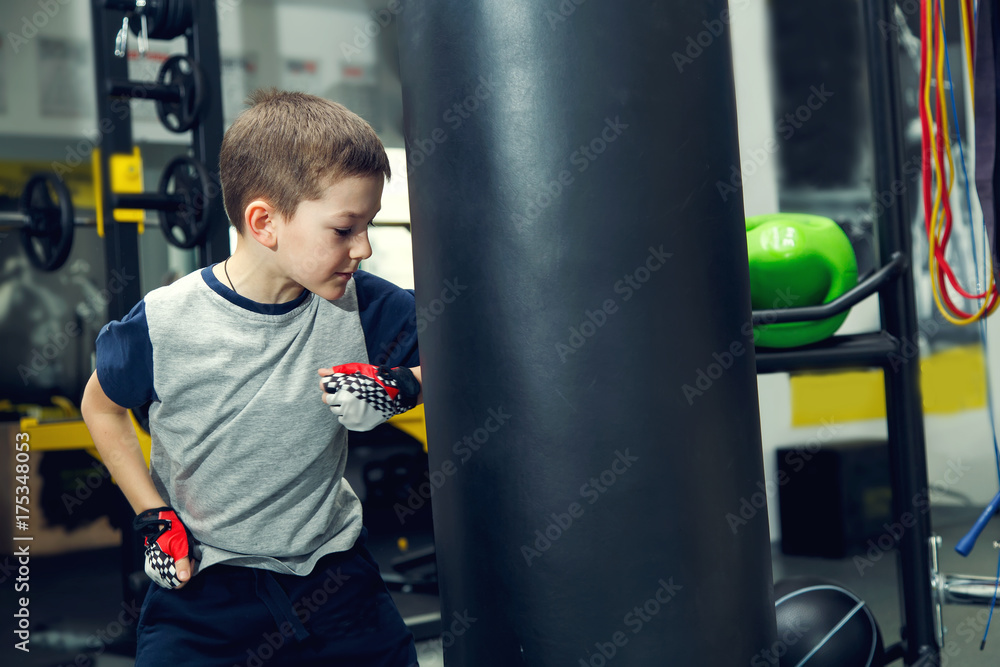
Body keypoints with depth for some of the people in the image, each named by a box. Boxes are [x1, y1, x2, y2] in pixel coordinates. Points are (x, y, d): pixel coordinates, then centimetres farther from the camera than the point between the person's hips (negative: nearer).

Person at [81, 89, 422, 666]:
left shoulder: (362, 305, -14)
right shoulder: (166, 324, -18)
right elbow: (101, 405, 1)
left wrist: (404, 385, -23)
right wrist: (153, 516, -3)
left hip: (333, 570, 2)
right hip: (202, 577, -2)